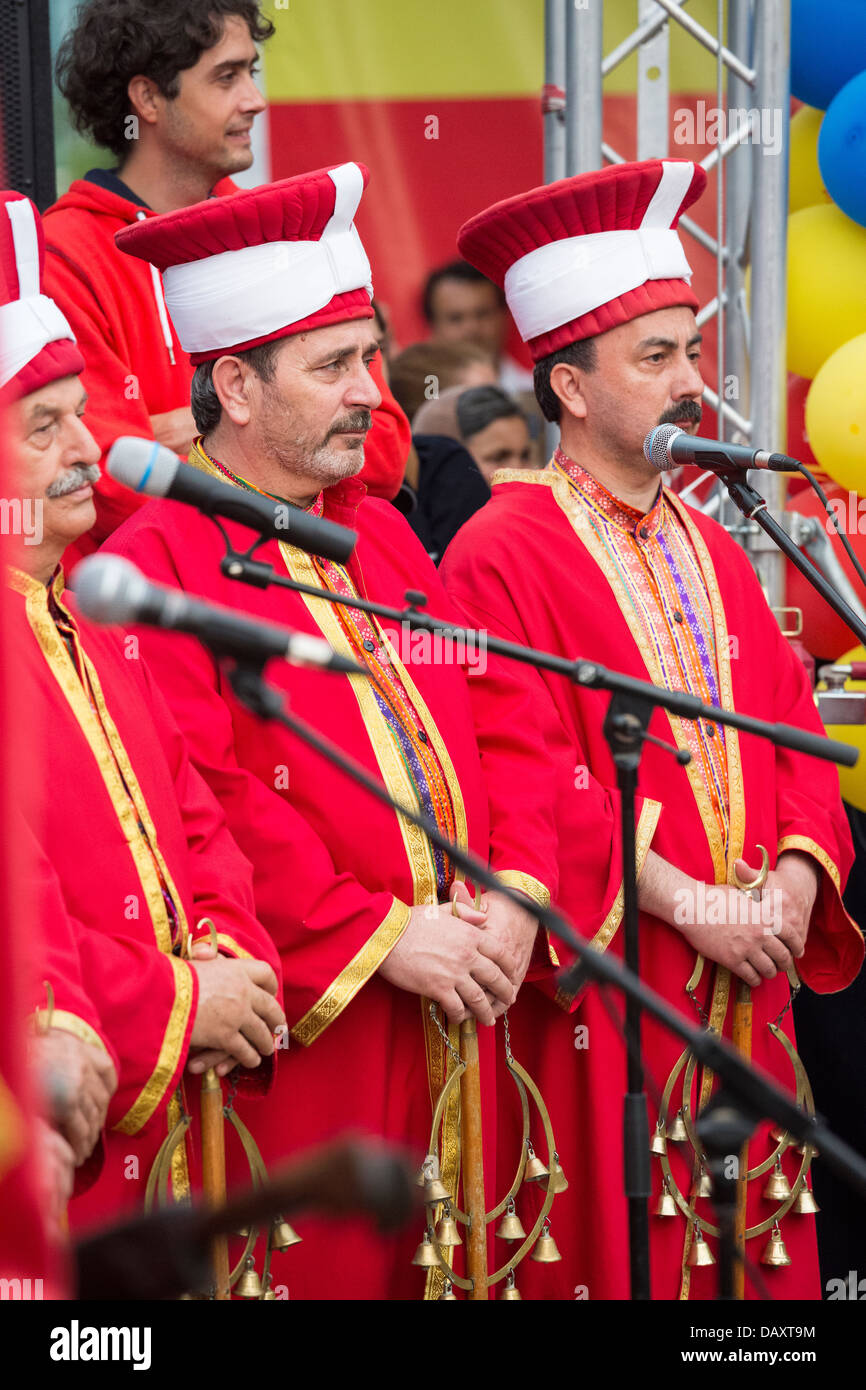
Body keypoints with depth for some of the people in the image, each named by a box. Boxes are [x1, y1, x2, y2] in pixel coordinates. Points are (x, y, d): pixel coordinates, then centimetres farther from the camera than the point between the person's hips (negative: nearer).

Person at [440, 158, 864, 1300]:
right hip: (602, 999, -7)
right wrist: (686, 902, -19)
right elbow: (526, 784, -16)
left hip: (743, 991, 7)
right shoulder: (504, 556, -8)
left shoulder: (710, 551, 17)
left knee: (749, 1249, 7)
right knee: (618, 1246, -4)